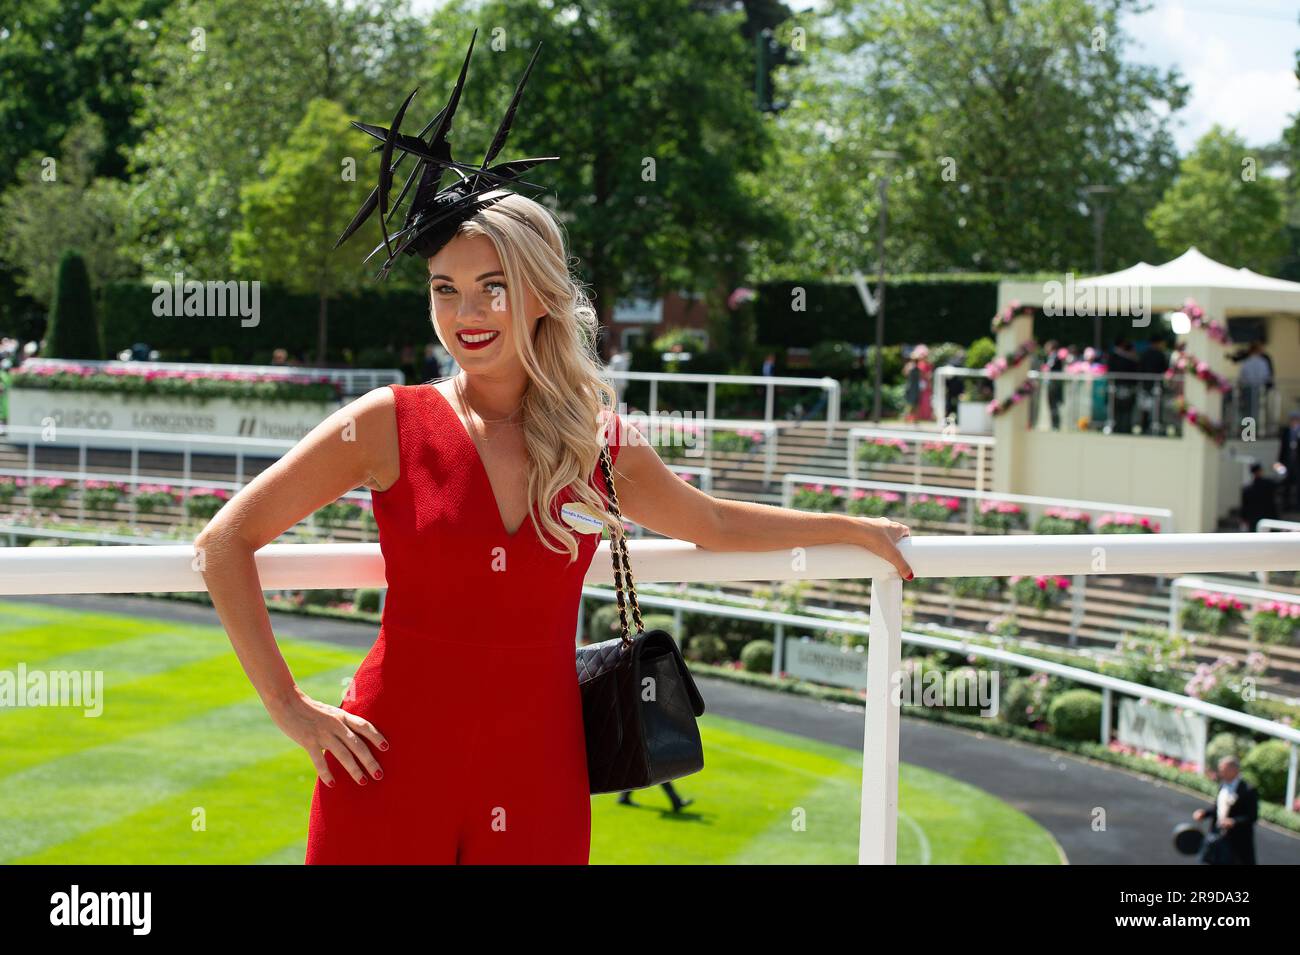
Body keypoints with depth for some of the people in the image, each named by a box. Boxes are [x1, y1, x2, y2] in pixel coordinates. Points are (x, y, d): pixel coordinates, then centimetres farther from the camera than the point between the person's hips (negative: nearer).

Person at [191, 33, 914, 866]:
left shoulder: (598, 439, 5)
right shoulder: (391, 424, -4)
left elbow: (711, 523, 25)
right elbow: (225, 542, -3)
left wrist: (853, 528, 29)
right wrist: (288, 705, -6)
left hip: (536, 780, 2)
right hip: (394, 766, -2)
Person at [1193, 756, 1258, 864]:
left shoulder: (1248, 791, -18)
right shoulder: (1223, 785, 6)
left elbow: (1252, 816, -18)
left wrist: (1234, 821, -32)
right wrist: (1204, 812, -2)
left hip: (1238, 841, -7)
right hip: (1220, 838, 7)